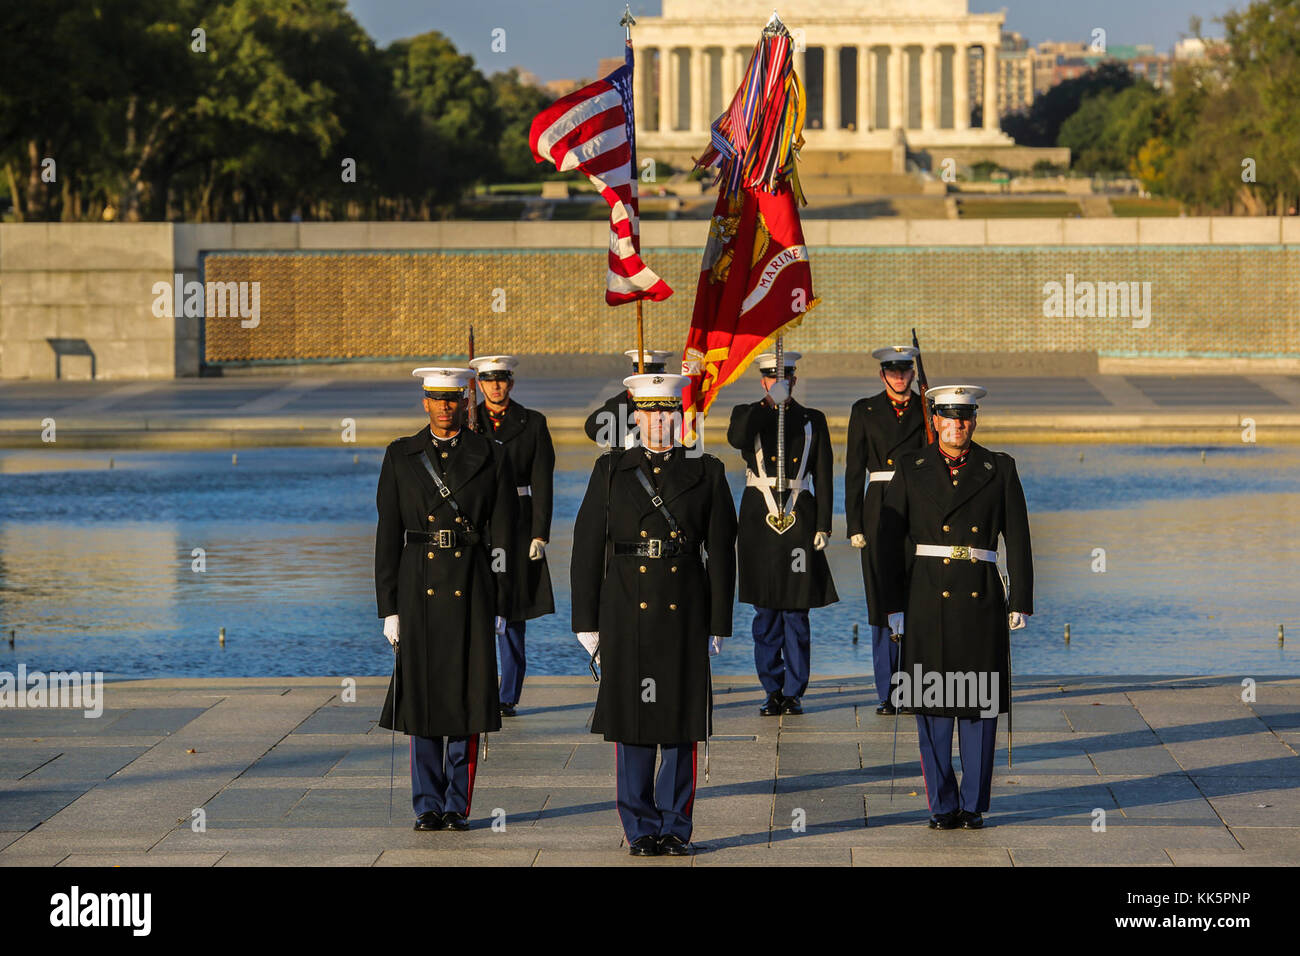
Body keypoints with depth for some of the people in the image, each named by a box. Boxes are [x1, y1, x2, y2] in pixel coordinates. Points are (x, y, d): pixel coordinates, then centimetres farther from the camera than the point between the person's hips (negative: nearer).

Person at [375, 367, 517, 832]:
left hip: (471, 588, -1)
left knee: (466, 695, 0)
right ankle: (428, 806, 9)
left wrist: (499, 605, 0)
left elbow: (502, 535, 5)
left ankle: (458, 806, 8)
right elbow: (387, 536, 5)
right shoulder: (401, 457, 6)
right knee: (422, 694, 1)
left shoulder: (490, 457, 4)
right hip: (418, 586, 1)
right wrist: (389, 606, -1)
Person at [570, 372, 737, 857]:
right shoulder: (611, 471, 6)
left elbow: (720, 553, 5)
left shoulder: (707, 473, 6)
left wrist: (718, 624, 0)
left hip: (685, 617, 0)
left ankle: (675, 826, 12)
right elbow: (587, 548, 4)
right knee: (631, 724, 2)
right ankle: (641, 829, 11)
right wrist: (586, 621, 0)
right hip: (625, 616, 0)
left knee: (681, 725, 2)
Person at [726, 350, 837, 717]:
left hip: (799, 521, 0)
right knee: (765, 611, 3)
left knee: (796, 613, -1)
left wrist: (823, 526, -2)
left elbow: (824, 478, 6)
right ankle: (773, 690, 11)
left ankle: (794, 692, 5)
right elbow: (737, 438, -19)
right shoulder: (749, 415, 6)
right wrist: (769, 403, -19)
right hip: (758, 519, 0)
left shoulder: (812, 421, 8)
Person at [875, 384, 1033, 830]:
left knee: (980, 704, 2)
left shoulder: (999, 470, 6)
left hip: (981, 599, 0)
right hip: (927, 599, 0)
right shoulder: (911, 469, 6)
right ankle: (942, 805, 10)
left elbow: (1018, 539, 6)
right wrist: (891, 605, -1)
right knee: (932, 702, 1)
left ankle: (974, 805, 10)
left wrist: (1020, 602, 0)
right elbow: (890, 539, 5)